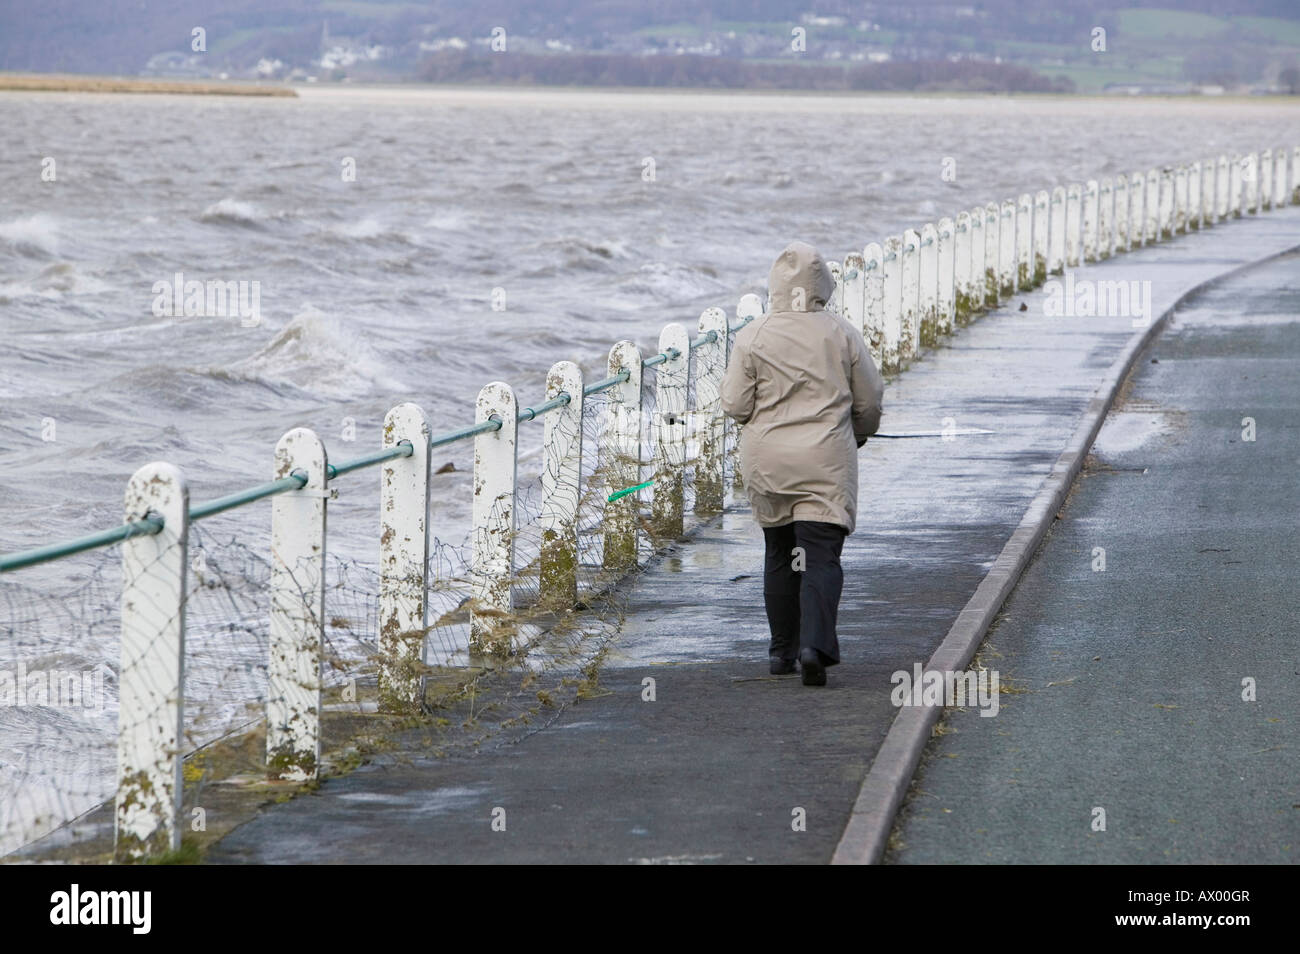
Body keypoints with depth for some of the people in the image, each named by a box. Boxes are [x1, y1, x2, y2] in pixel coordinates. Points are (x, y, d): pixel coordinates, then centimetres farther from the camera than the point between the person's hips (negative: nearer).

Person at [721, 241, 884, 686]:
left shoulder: (752, 337, -7)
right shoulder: (842, 334, -4)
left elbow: (735, 405, -5)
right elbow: (869, 402, 4)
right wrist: (858, 433, 24)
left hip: (767, 462, 1)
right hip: (826, 463, -1)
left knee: (780, 554, 16)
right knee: (821, 556, -3)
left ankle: (782, 650, 22)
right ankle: (814, 644, -22)